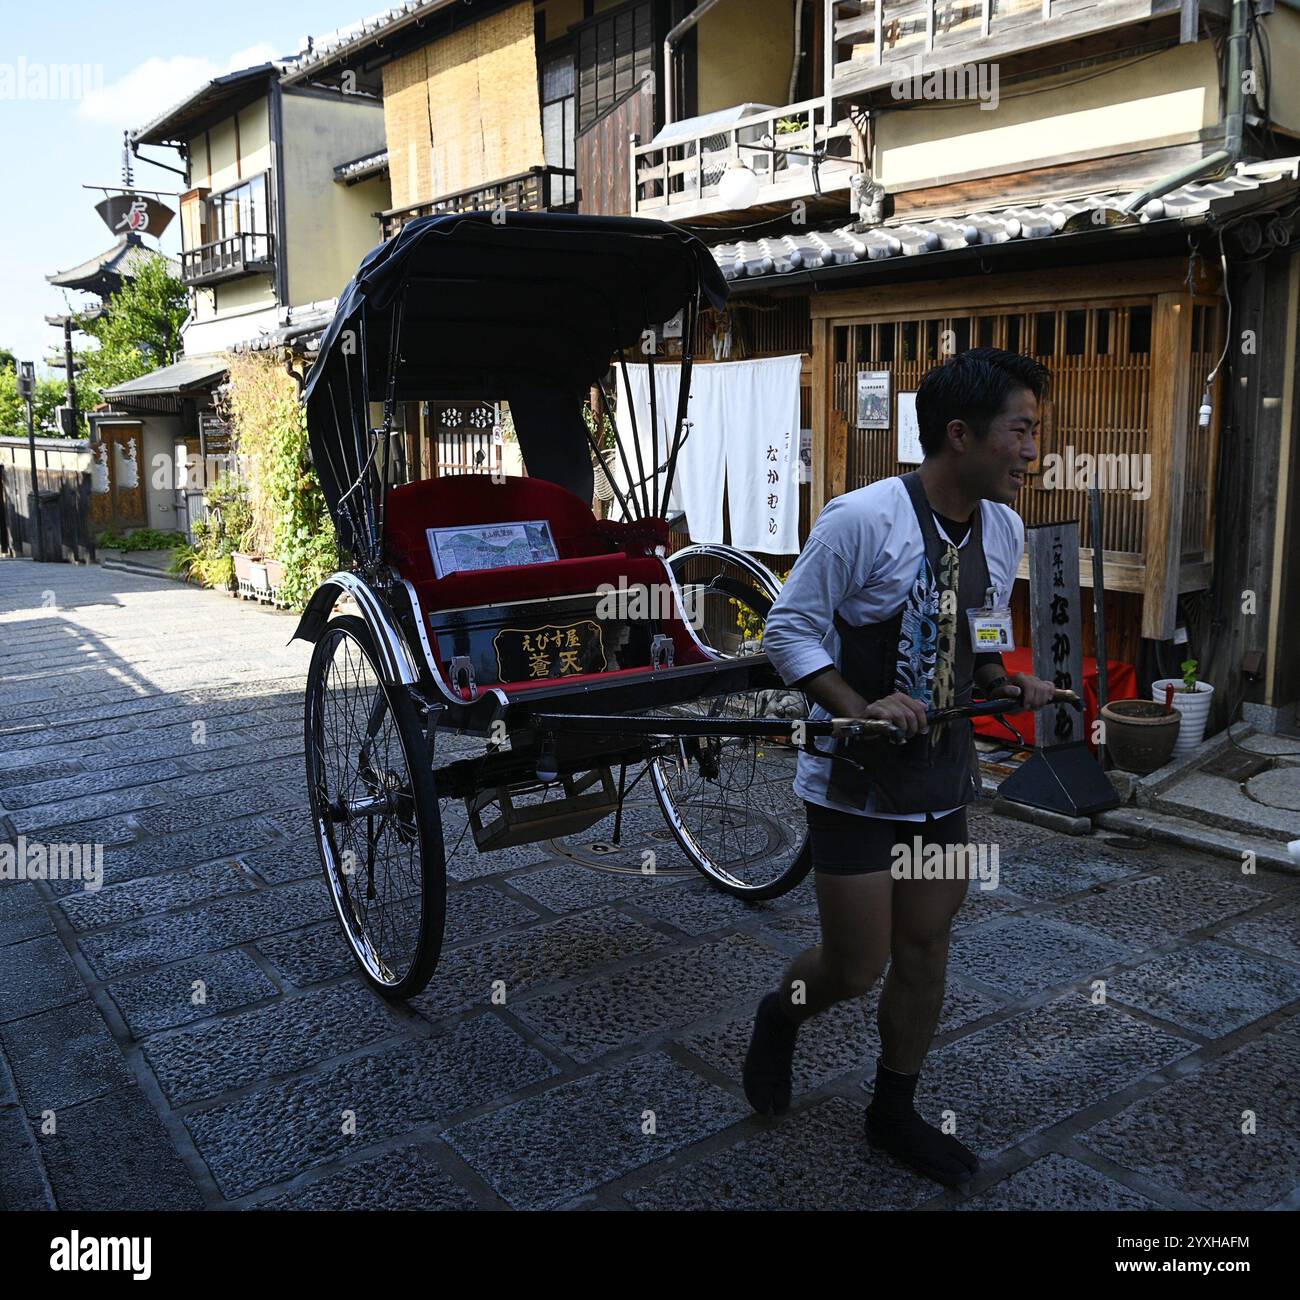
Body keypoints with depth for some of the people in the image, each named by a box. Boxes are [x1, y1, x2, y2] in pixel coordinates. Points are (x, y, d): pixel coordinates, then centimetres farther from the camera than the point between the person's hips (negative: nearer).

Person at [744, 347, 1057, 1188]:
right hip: (856, 780, -6)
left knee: (927, 942, 14)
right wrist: (861, 708, -26)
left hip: (943, 776, 7)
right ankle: (780, 1018, 35)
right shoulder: (863, 519, -20)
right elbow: (788, 632, -14)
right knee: (857, 968, 1)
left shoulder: (1004, 529, 2)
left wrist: (1001, 680, -4)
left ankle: (894, 1111, 35)